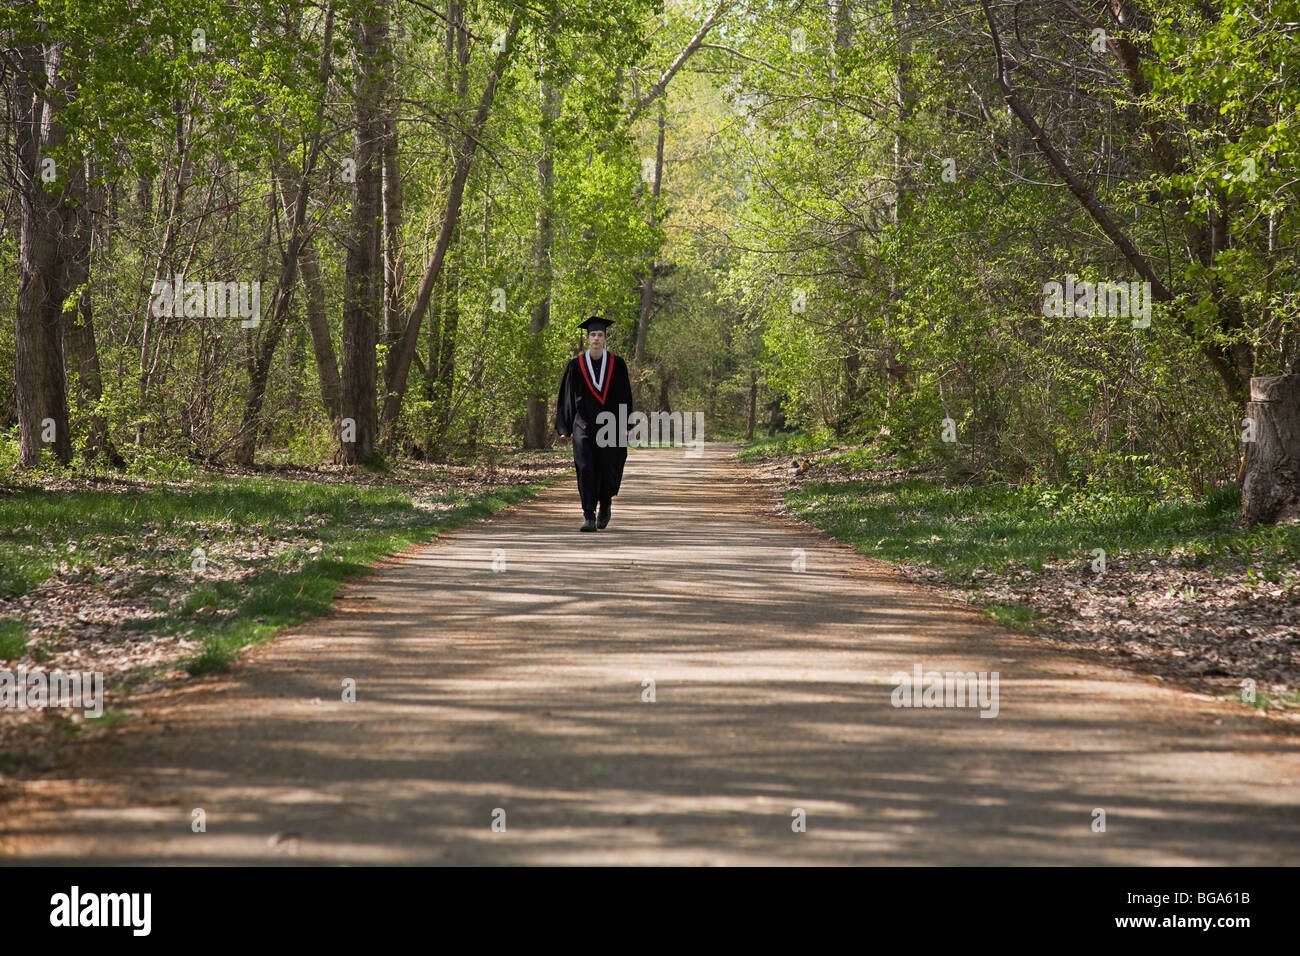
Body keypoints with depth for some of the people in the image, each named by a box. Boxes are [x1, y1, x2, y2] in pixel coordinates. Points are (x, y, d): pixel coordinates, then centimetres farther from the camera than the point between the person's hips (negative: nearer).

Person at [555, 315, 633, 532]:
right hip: (583, 424, 0)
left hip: (610, 425, 1)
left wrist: (625, 425, -3)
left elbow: (625, 397, 4)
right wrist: (564, 428, 1)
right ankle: (589, 517, -10)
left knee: (607, 469, 5)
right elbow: (566, 398, 5)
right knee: (585, 468, -10)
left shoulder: (617, 364, 2)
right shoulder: (576, 365, 2)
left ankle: (605, 505, 34)